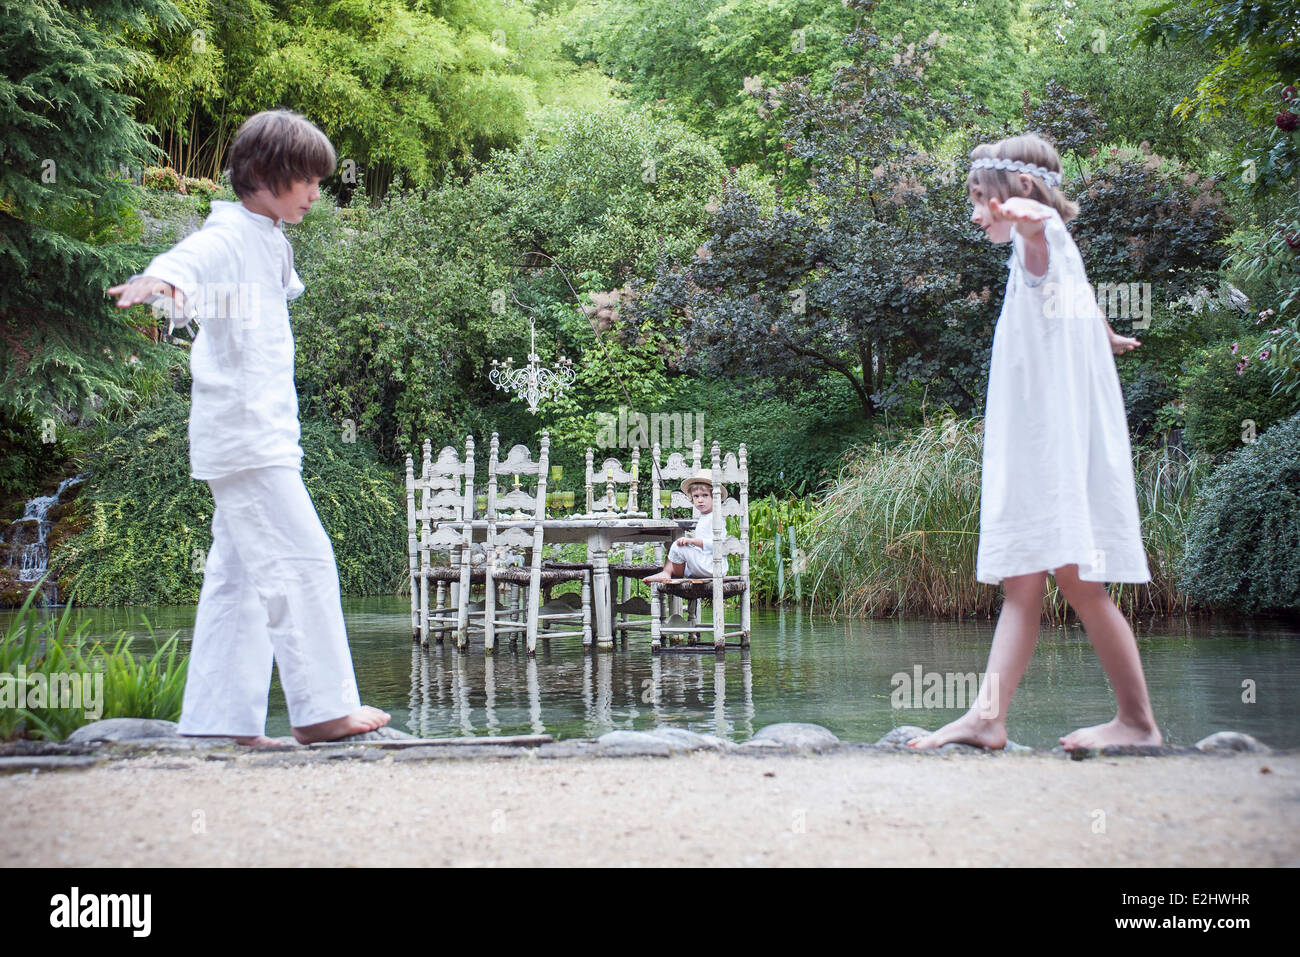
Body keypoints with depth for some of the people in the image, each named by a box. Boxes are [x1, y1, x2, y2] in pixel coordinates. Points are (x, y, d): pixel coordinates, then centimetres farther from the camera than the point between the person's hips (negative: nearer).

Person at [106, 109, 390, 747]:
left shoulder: (270, 241, 19)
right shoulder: (228, 234, -11)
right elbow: (192, 259, -34)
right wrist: (158, 281, -52)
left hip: (262, 430, 10)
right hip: (242, 430, -10)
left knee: (239, 576, 9)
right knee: (303, 560, -10)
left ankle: (218, 720, 12)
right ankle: (323, 708, -5)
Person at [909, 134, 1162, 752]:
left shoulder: (1046, 239, -7)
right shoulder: (1053, 256, 22)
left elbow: (1038, 222, -35)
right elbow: (1086, 306, 45)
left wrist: (1022, 216, -60)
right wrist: (1107, 337, 68)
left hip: (1061, 441, -10)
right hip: (1032, 446, 10)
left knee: (1075, 577, -9)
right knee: (1019, 583, -2)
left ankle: (1138, 720, 0)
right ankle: (988, 715, -10)